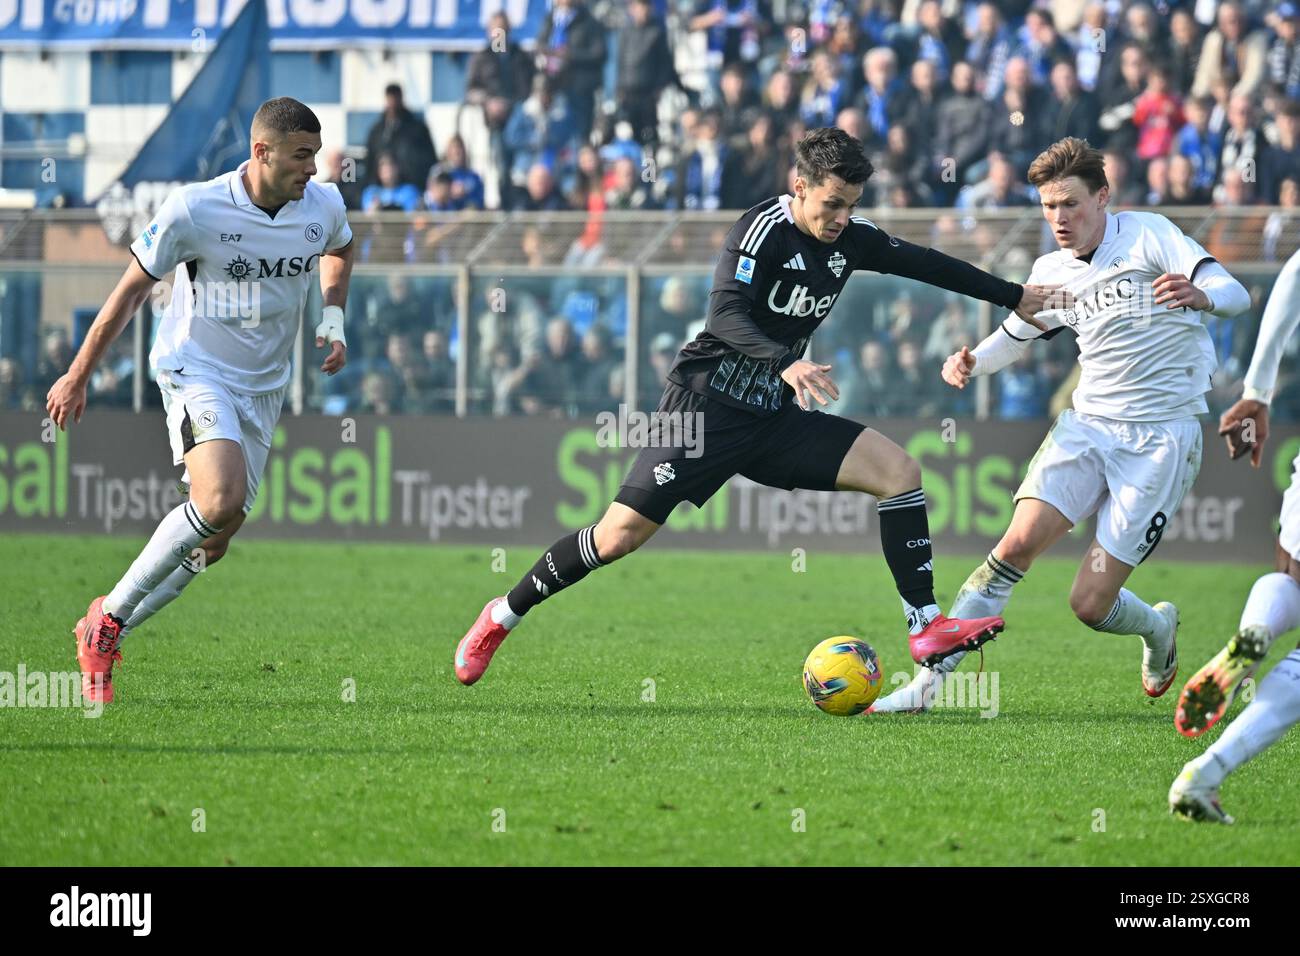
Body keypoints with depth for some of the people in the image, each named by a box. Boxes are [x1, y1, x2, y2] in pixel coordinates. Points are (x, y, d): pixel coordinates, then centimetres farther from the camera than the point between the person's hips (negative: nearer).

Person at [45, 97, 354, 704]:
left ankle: (102, 634, 21)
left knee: (213, 542, 2)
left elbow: (340, 251, 23)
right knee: (221, 501, -29)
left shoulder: (323, 207, -4)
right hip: (195, 371, -6)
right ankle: (111, 615, -12)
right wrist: (78, 374, -1)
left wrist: (333, 317, 7)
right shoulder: (195, 209, -18)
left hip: (262, 388, 6)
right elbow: (133, 287, -5)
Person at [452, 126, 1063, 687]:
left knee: (898, 470, -10)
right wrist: (784, 363, -44)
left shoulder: (850, 239, 6)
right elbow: (726, 314, -28)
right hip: (707, 404, -6)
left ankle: (926, 628, -11)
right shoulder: (764, 230, -15)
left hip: (773, 418, 7)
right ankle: (504, 615, 11)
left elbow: (925, 264, 19)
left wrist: (1014, 298, 23)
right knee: (622, 534, -11)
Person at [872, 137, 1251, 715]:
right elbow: (1014, 337, 26)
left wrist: (1200, 295, -40)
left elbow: (1234, 293, -16)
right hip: (1088, 423, 4)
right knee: (1019, 543, -20)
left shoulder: (1149, 235, -7)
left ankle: (1158, 626, 27)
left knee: (1090, 603, -8)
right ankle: (926, 682, -18)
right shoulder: (1052, 272, 9)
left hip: (1162, 439, -4)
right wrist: (971, 361, 3)